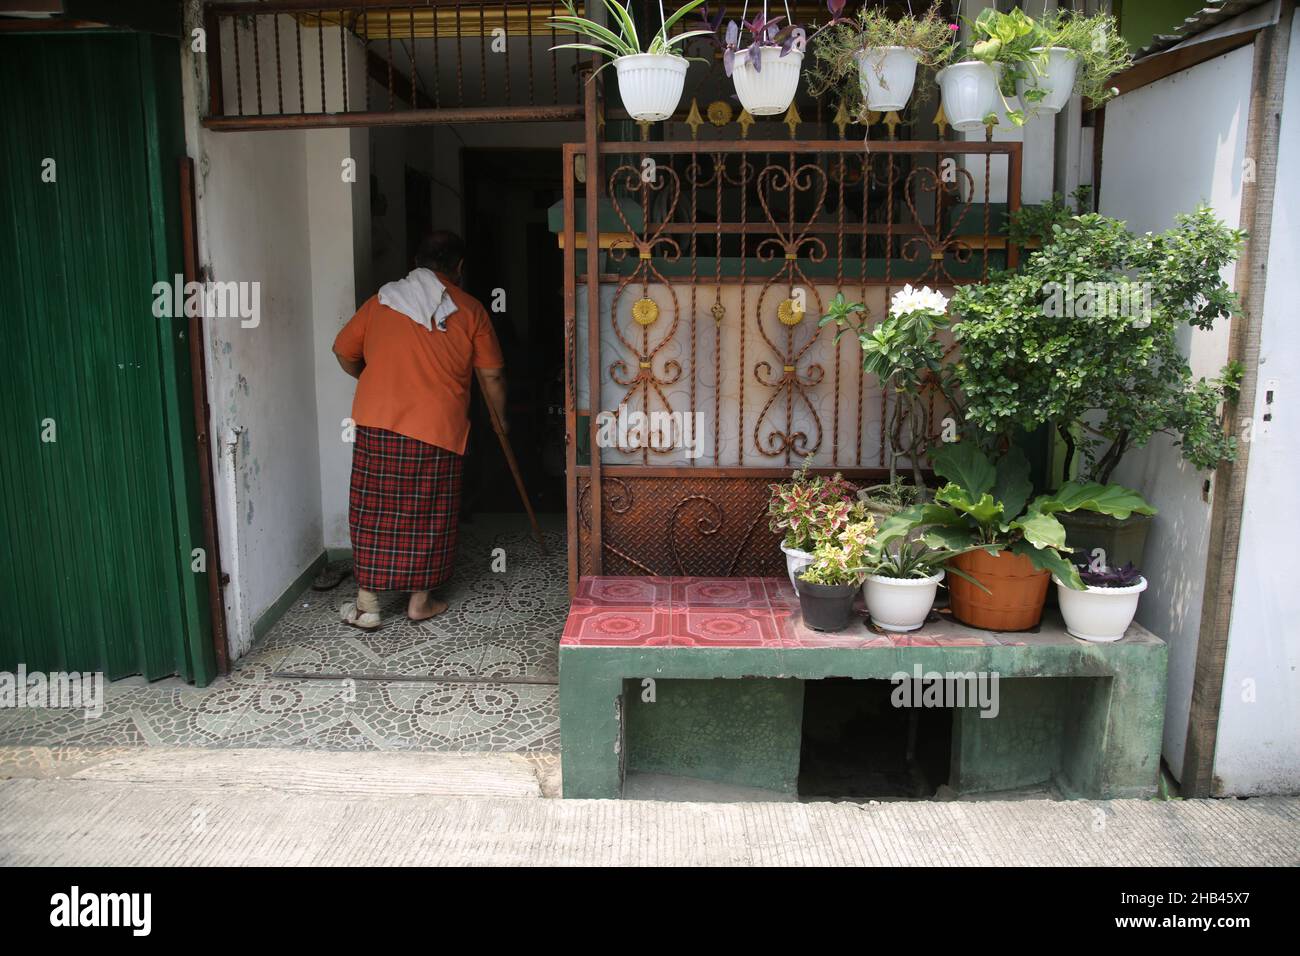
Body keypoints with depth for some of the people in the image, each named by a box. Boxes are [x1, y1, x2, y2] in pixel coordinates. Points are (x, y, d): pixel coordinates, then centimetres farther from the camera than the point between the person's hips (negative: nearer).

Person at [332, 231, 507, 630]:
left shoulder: (382, 301, 9)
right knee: (428, 517, 11)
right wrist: (500, 418, 22)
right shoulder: (469, 310, 4)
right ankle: (420, 601, 21)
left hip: (377, 423, 2)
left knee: (373, 514, 10)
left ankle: (366, 605, 16)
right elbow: (492, 376, 6)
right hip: (437, 429, -1)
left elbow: (344, 352, 16)